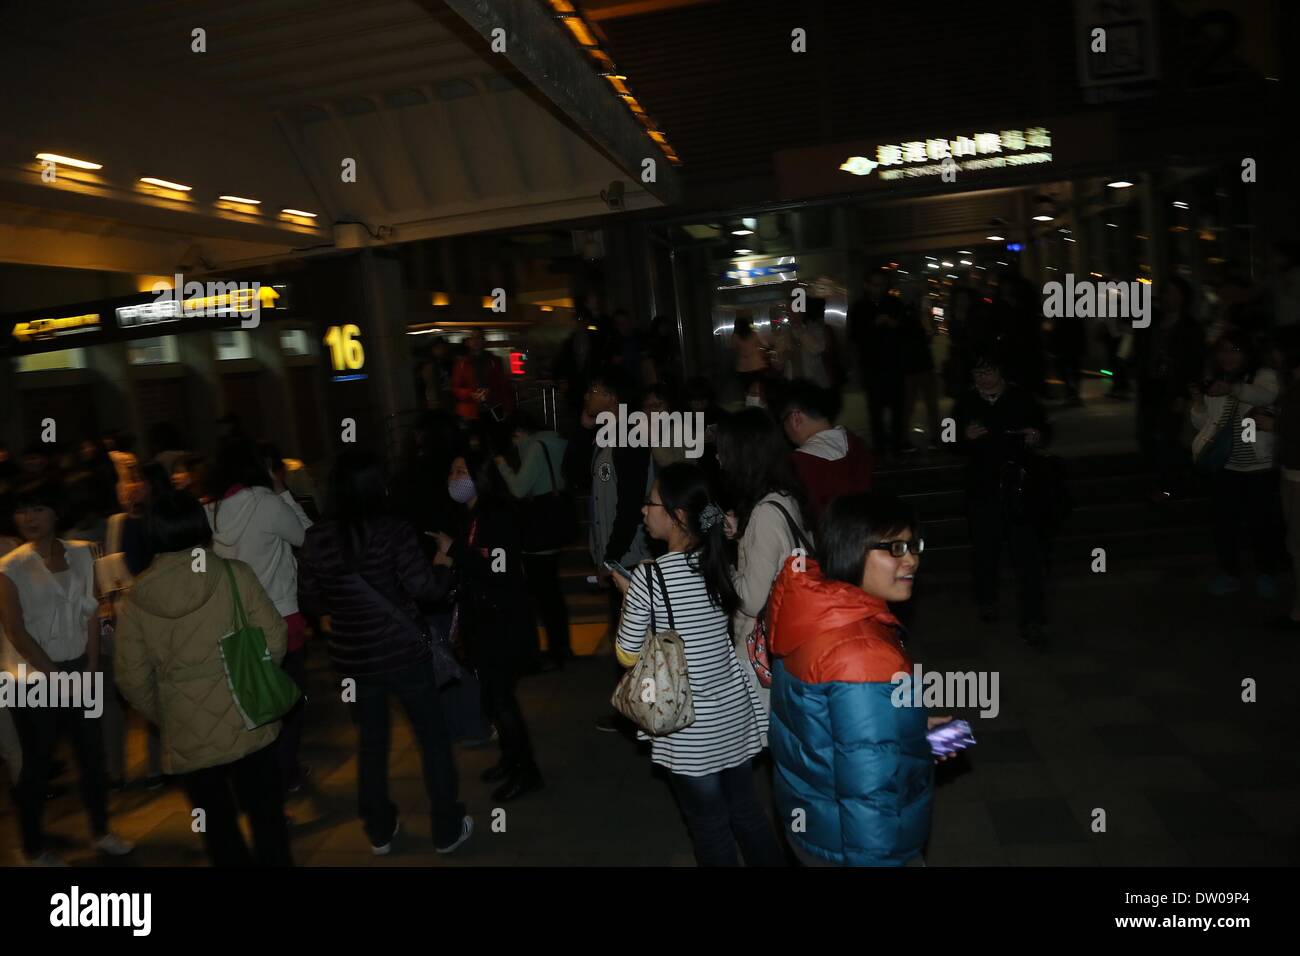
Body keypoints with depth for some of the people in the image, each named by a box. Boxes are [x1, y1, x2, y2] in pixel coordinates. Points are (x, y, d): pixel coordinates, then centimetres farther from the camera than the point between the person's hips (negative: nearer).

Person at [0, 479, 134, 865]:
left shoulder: (81, 554, 1)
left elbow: (90, 613, 4)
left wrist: (91, 667, -3)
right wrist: (54, 675, -11)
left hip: (79, 671, 4)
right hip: (34, 679, -4)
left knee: (92, 751, 10)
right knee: (37, 763, 6)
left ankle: (100, 831, 26)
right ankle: (34, 848, 20)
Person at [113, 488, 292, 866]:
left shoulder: (136, 599, -8)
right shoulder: (234, 574, -12)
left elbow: (133, 681, -2)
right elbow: (273, 640, -7)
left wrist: (164, 717, 16)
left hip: (188, 737, 1)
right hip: (247, 722, 0)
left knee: (219, 829, 17)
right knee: (266, 816, 15)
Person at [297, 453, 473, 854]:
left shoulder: (316, 539, -5)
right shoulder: (393, 531, -16)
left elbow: (311, 601, 4)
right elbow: (427, 589, -18)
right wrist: (442, 562, 1)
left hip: (352, 657, 4)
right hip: (403, 652, -4)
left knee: (371, 741, 21)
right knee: (432, 737, 13)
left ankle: (379, 830, 34)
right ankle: (447, 829, 22)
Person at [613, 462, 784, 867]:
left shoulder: (647, 578, -20)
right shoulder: (721, 565, -2)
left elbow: (628, 656, -9)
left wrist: (628, 595, 2)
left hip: (690, 728, -5)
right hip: (735, 713, 5)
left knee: (711, 827, 13)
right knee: (747, 811, 21)